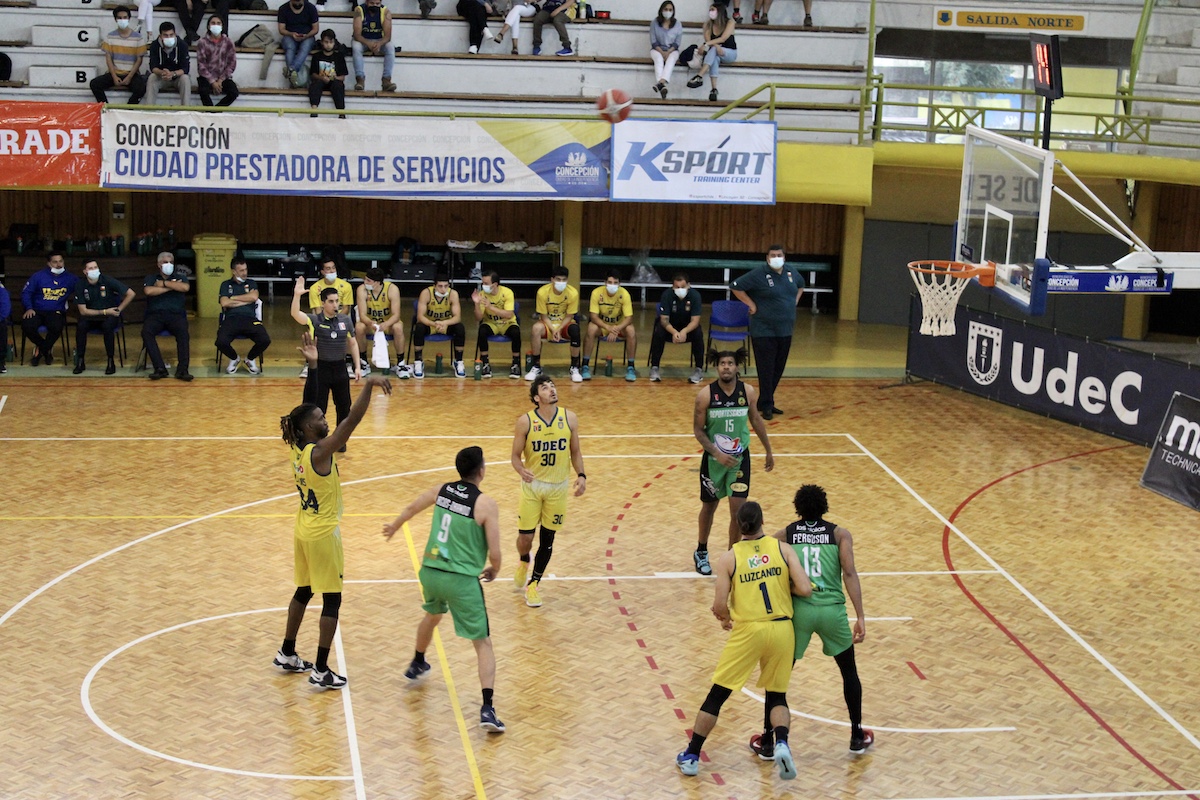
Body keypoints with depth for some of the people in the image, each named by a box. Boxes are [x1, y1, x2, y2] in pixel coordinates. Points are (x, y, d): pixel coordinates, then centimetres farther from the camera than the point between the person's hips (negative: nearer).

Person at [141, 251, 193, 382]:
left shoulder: (180, 278, 19)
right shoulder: (150, 278, 18)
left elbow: (185, 287, -6)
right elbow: (148, 291, -5)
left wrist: (164, 284, -2)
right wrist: (171, 286, -1)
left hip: (176, 315, 0)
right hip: (155, 315, 0)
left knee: (183, 332, -33)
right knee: (146, 332, -32)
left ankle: (182, 369, -32)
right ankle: (159, 368, -32)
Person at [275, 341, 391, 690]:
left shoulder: (300, 448, -1)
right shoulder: (319, 453, -24)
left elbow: (311, 404, 8)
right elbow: (351, 420, -35)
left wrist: (314, 365, 7)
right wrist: (369, 385, -39)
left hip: (304, 529, 9)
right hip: (323, 534, -9)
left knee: (303, 592, 22)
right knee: (332, 600, 0)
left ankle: (287, 654, 34)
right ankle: (321, 671, 4)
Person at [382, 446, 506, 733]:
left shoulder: (442, 490, 6)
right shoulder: (486, 504, -11)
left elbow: (411, 509, 25)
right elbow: (494, 552, -13)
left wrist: (394, 526, 46)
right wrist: (494, 570, 11)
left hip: (430, 571, 6)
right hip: (462, 580, -6)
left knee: (432, 615, 37)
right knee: (483, 644, 0)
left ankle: (417, 664, 60)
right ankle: (487, 709, -14)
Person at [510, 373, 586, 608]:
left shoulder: (569, 419, -5)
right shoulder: (525, 421, -12)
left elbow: (575, 451, 6)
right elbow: (516, 455, -6)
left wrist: (581, 475, -9)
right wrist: (521, 470, -27)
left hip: (558, 487, 2)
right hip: (532, 485, -2)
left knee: (547, 539, 7)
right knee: (525, 536, -1)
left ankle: (533, 584, 24)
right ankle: (523, 562, 36)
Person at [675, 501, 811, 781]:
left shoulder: (729, 558, -3)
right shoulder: (783, 549, 0)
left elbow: (719, 606, -7)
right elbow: (805, 590, -7)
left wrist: (725, 617, 16)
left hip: (748, 631, -1)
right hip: (781, 630, 2)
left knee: (717, 695, 12)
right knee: (776, 695, 19)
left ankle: (691, 756, 18)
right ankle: (781, 744, -8)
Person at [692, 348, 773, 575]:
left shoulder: (748, 392, -7)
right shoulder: (706, 394, -15)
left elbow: (756, 420, 9)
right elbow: (698, 429, -10)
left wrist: (768, 451, 15)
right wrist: (717, 454, -20)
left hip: (740, 458, 1)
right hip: (713, 458, -1)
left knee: (738, 510, -7)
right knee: (709, 506, 15)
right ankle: (701, 552, 37)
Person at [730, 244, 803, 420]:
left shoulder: (791, 272, 7)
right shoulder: (758, 274, -12)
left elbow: (801, 286, 28)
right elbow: (736, 287, -12)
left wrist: (794, 302, 13)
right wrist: (752, 305, -12)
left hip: (785, 330, 6)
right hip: (764, 330, -6)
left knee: (778, 368, 11)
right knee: (766, 369, -4)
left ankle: (767, 402, 23)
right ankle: (766, 406, 4)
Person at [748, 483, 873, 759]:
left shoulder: (784, 535, 11)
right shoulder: (840, 534, 8)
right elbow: (849, 573, -4)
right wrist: (860, 617, -7)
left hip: (798, 610, 0)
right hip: (832, 610, 0)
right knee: (849, 671, 23)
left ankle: (767, 741, 16)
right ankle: (858, 736, 29)